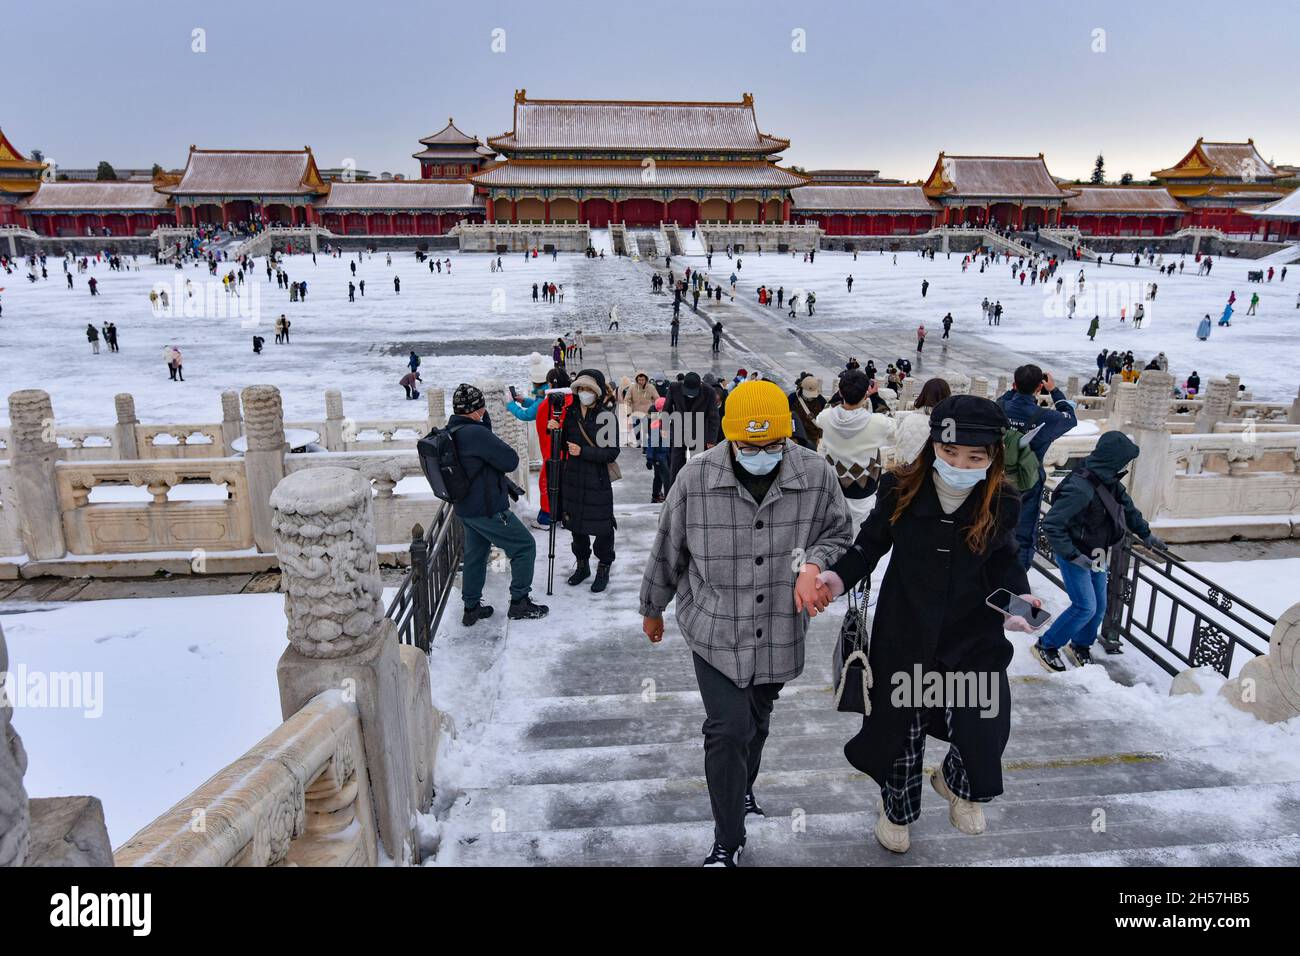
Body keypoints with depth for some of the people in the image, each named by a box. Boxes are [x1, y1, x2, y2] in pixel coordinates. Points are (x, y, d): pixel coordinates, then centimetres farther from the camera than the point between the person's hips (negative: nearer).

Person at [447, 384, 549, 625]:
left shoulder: (450, 433, 5)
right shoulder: (476, 433, -25)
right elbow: (511, 461, -19)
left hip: (465, 508, 9)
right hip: (488, 509, -9)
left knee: (475, 555, 20)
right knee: (525, 546, 4)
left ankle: (471, 608, 28)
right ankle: (519, 603, 11)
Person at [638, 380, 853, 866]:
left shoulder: (816, 474, -11)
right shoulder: (696, 478, -15)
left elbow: (839, 534, 5)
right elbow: (667, 551, -1)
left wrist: (814, 563, -17)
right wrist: (652, 609, 11)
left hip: (779, 633, 3)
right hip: (715, 629, -2)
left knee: (757, 722, 22)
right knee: (729, 728, -7)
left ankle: (743, 785, 53)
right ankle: (727, 843, 14)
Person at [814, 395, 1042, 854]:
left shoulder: (1001, 503, -13)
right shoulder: (900, 490, -17)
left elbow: (1003, 562, 5)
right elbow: (870, 544, -3)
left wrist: (1017, 596, -13)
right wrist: (841, 576, -20)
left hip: (974, 638, 0)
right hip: (904, 633, 0)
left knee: (984, 738, -10)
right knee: (898, 729, 16)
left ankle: (956, 782, 31)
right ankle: (897, 807, 50)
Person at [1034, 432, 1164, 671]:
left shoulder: (1109, 482, -2)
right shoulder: (1080, 488, -31)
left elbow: (1127, 507, 18)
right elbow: (1051, 524, -30)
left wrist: (1145, 534, 28)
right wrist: (1073, 555, -27)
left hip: (1095, 555, 9)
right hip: (1074, 555, -8)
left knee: (1099, 606, 13)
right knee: (1086, 606, -9)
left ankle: (1080, 645, 35)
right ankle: (1046, 646, 7)